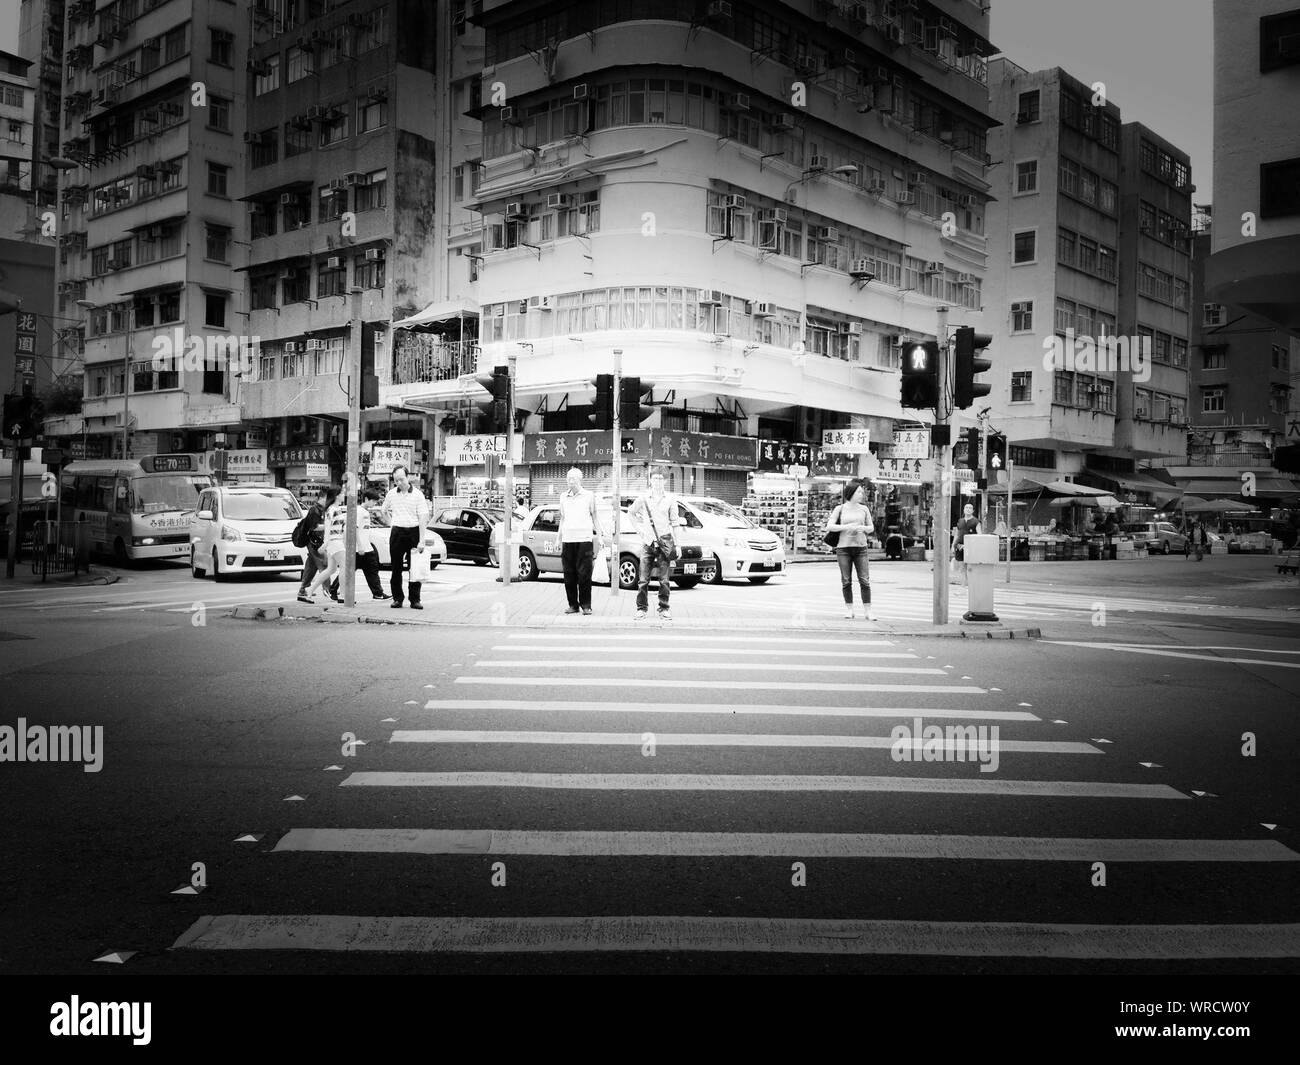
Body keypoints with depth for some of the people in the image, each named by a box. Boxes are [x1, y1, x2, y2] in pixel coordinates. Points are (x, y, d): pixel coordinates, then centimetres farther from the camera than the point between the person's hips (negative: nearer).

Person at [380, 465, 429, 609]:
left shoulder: (417, 494, -3)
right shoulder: (391, 494, 8)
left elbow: (423, 518, -7)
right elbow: (383, 511, 25)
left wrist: (421, 541, -14)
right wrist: (391, 524, 11)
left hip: (413, 532, -3)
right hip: (396, 533, 3)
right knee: (396, 568, 3)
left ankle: (415, 600, 3)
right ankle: (397, 599, 10)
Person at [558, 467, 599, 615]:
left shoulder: (589, 496, 6)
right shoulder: (563, 497, 15)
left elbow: (594, 517, 10)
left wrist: (597, 535, 5)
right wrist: (559, 540, 17)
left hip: (584, 539, -3)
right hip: (567, 540, 3)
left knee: (584, 574, -6)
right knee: (569, 574, 1)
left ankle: (586, 605, 1)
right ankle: (573, 604, 9)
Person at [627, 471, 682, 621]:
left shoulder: (670, 498, 5)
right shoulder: (643, 498, 7)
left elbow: (674, 522, 6)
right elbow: (631, 512, 23)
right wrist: (639, 526, 12)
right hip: (648, 542, 1)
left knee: (664, 579, -1)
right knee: (643, 579, 0)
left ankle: (664, 609, 6)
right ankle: (641, 608, 8)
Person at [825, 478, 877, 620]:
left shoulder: (864, 509, 9)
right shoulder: (840, 508, 3)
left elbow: (871, 528, 16)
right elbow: (829, 527, -3)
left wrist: (863, 528, -6)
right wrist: (847, 527, -13)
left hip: (860, 547, 1)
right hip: (843, 547, -1)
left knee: (865, 580, -5)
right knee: (846, 581, 2)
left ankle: (868, 610, -2)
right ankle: (849, 609, 12)